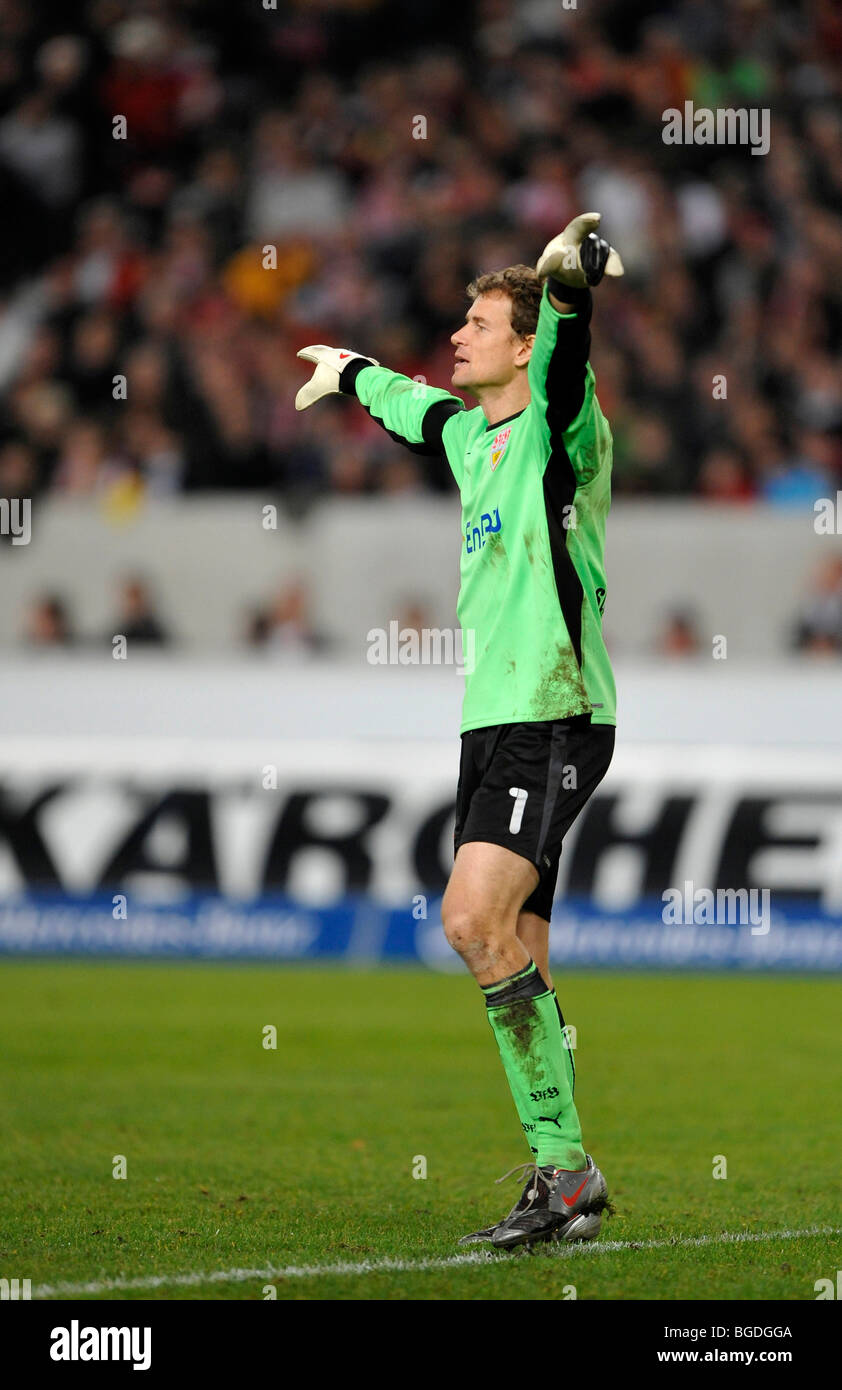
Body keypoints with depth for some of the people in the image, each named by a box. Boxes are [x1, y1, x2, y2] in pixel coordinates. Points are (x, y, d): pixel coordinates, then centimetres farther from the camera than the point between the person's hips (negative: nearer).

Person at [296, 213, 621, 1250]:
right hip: (493, 724, 9)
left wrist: (566, 287, -51)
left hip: (556, 718, -9)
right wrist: (351, 374, 60)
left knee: (474, 921, -21)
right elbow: (416, 407, 42)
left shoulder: (555, 428, -7)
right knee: (512, 957, 4)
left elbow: (565, 358, -30)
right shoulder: (470, 435, 17)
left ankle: (567, 1170, -16)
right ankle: (562, 1180, 6)